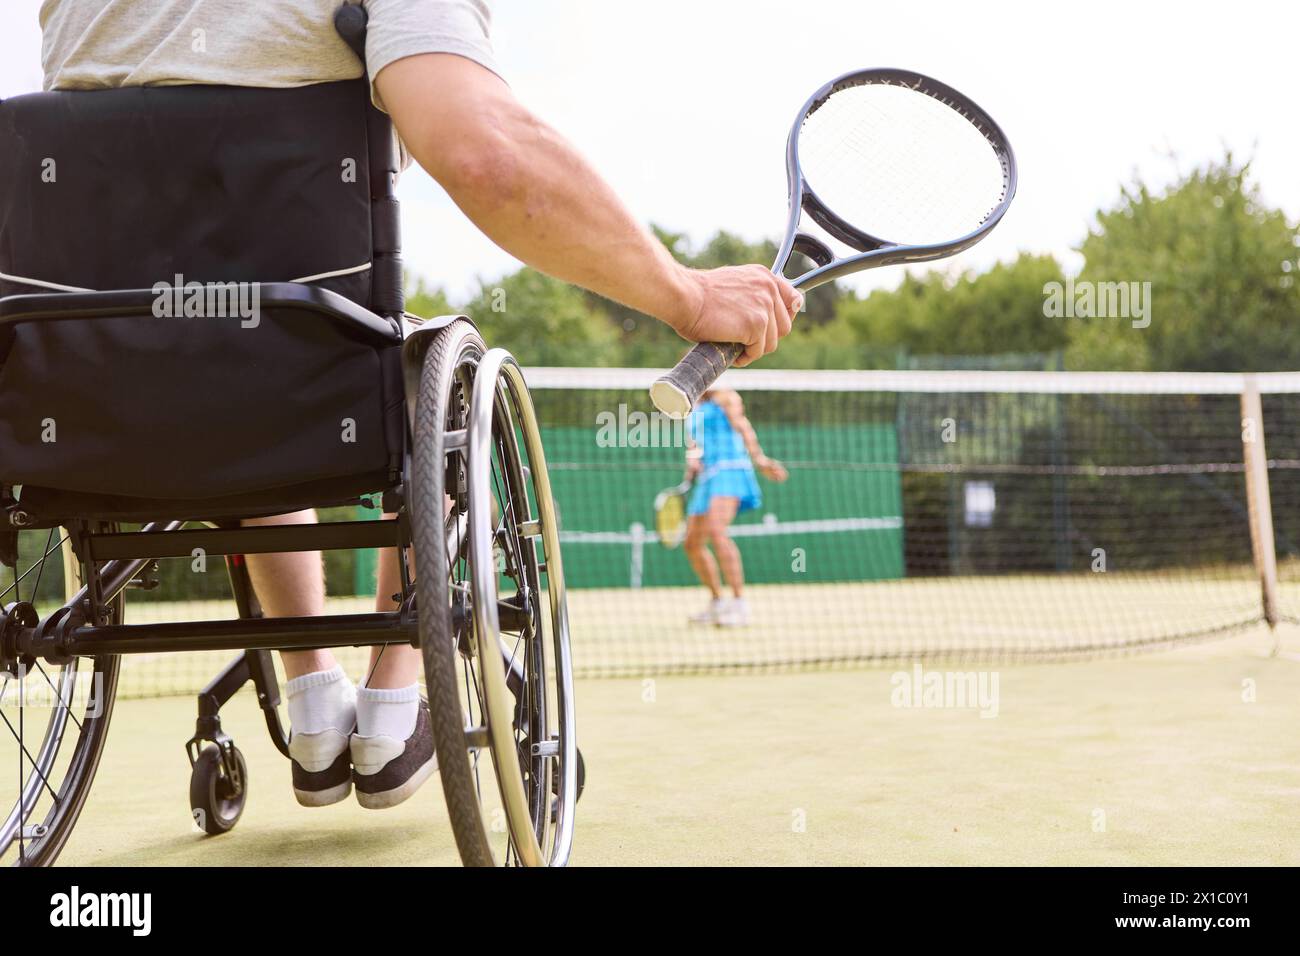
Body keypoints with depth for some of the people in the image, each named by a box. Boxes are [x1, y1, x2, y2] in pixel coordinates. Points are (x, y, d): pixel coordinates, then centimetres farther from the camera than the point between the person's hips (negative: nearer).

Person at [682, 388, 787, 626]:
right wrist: (692, 462, -2)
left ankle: (739, 605, -30)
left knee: (716, 531, -28)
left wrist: (759, 459, -29)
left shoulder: (724, 397, 2)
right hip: (707, 478, 9)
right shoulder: (696, 410, 25)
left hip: (730, 471, -9)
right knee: (692, 544, 10)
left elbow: (742, 426, -13)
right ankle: (717, 603, 26)